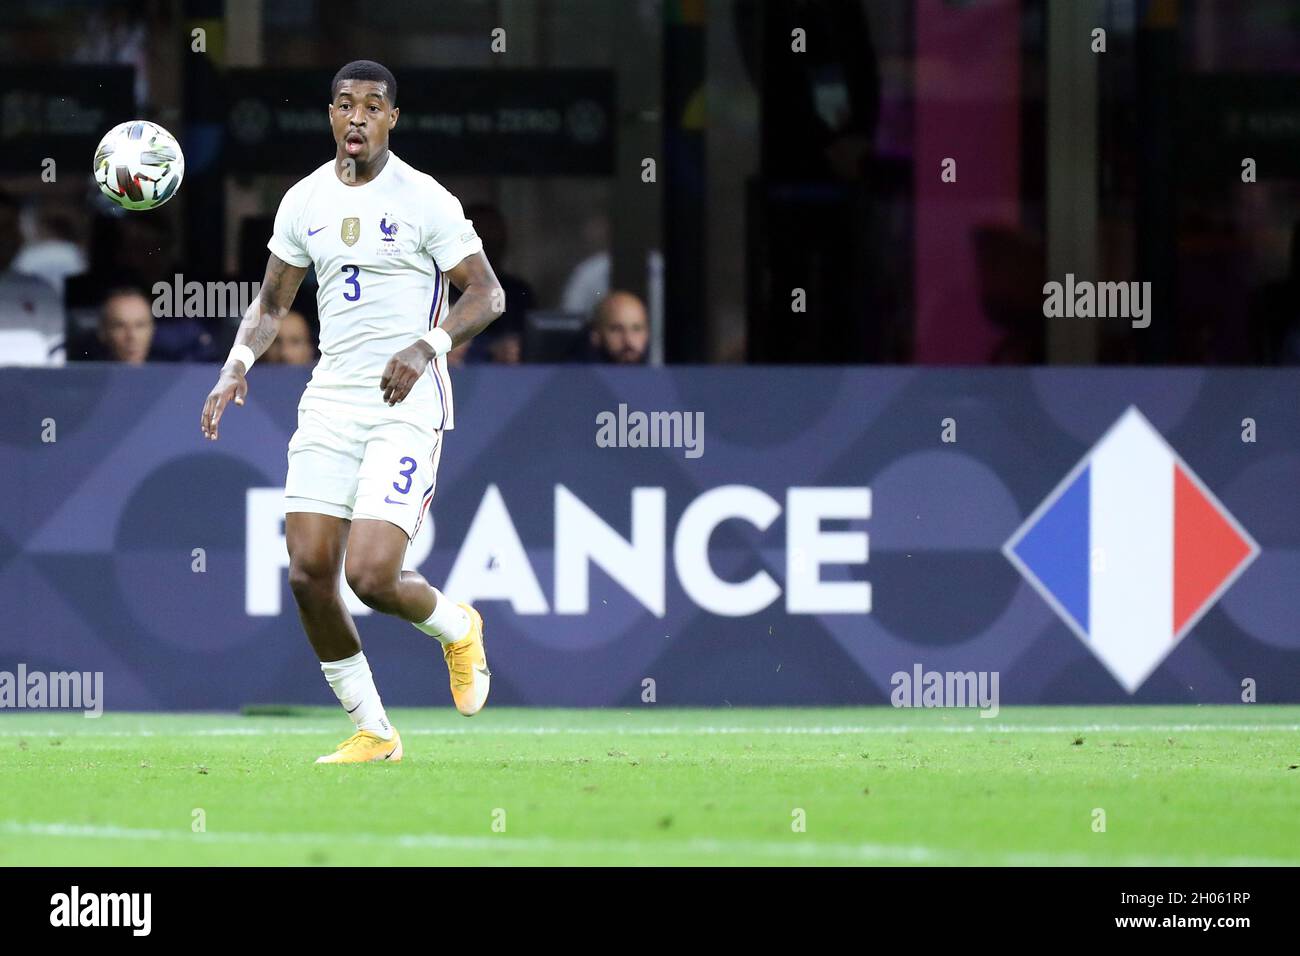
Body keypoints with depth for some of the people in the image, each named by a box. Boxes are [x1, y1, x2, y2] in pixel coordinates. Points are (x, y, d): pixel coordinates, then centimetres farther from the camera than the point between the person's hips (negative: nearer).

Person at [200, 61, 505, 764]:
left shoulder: (424, 201, -6)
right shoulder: (304, 201, 9)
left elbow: (486, 294, -4)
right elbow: (272, 302, 19)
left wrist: (427, 345, -20)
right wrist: (237, 366, 2)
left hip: (406, 403, -5)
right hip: (330, 402, 5)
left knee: (371, 577, -17)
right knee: (309, 574, -4)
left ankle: (456, 628, 18)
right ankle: (372, 732, 11)